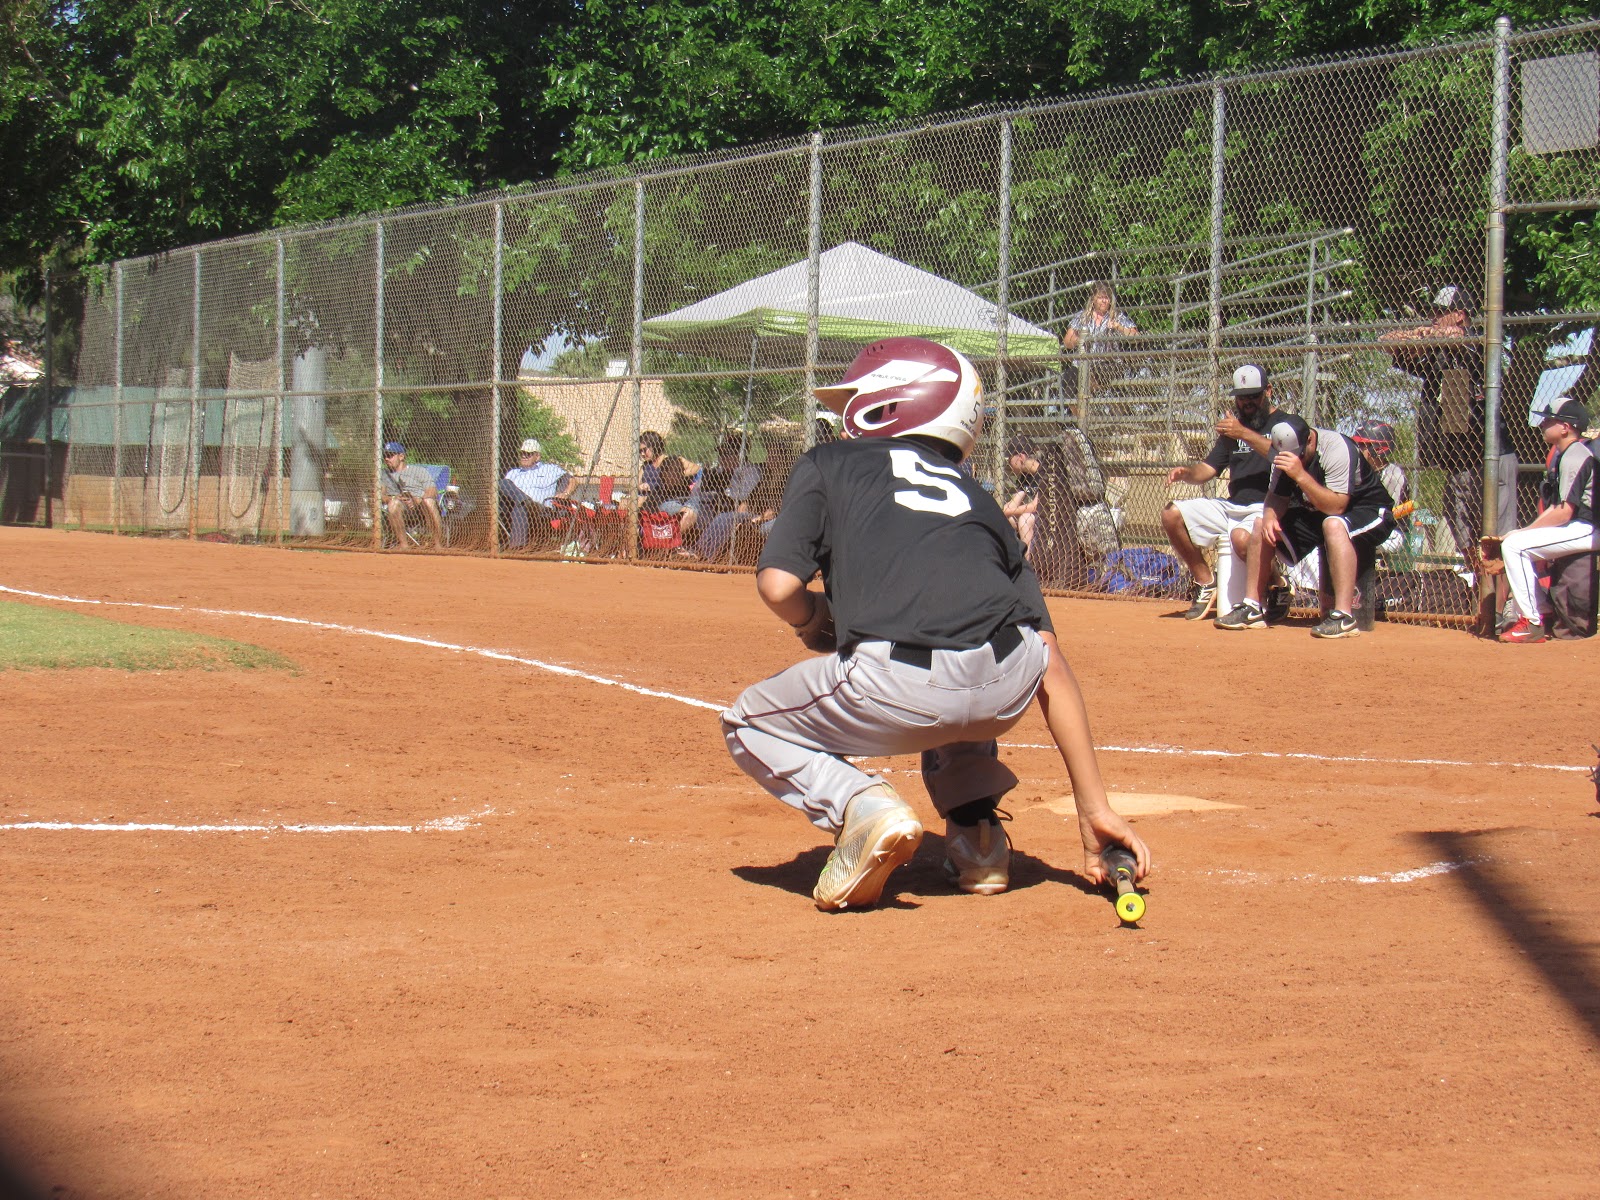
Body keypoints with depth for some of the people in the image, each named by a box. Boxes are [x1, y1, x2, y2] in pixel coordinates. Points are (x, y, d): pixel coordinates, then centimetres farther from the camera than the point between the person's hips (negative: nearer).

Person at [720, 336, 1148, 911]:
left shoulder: (827, 462, 22)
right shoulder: (975, 496, 30)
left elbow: (778, 586, 5)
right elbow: (1050, 659, 22)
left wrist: (815, 622, 30)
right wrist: (1095, 807, 21)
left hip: (896, 690, -4)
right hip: (1009, 691, 4)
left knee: (748, 724, 25)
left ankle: (862, 805, -3)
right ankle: (975, 830, 25)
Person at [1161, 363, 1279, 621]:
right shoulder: (1232, 427, 19)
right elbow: (1207, 469, 16)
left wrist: (1244, 434, -26)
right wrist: (1185, 473, -8)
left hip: (1268, 509, -7)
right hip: (1231, 506, 7)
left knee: (1241, 536, -39)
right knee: (1172, 514, -6)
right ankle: (1205, 582, 4)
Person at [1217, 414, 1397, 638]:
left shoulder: (1336, 448, -28)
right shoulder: (1286, 453, -7)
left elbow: (1336, 506, -35)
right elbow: (1277, 497, 2)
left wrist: (1301, 475, -43)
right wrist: (1270, 517, -20)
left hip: (1369, 513, -7)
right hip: (1317, 514, 8)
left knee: (1333, 524, -38)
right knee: (1262, 525, -3)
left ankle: (1344, 617, -40)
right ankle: (1252, 609, 2)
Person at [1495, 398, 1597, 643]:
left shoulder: (1575, 457, -16)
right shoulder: (1564, 455, 18)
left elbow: (1564, 512, -21)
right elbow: (1555, 506, 17)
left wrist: (1522, 532, -14)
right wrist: (1525, 531, 5)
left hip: (1587, 529, -11)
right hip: (1579, 529, 11)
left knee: (1515, 545, -19)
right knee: (1517, 544, 19)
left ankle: (1532, 623, -19)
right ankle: (1519, 613, 13)